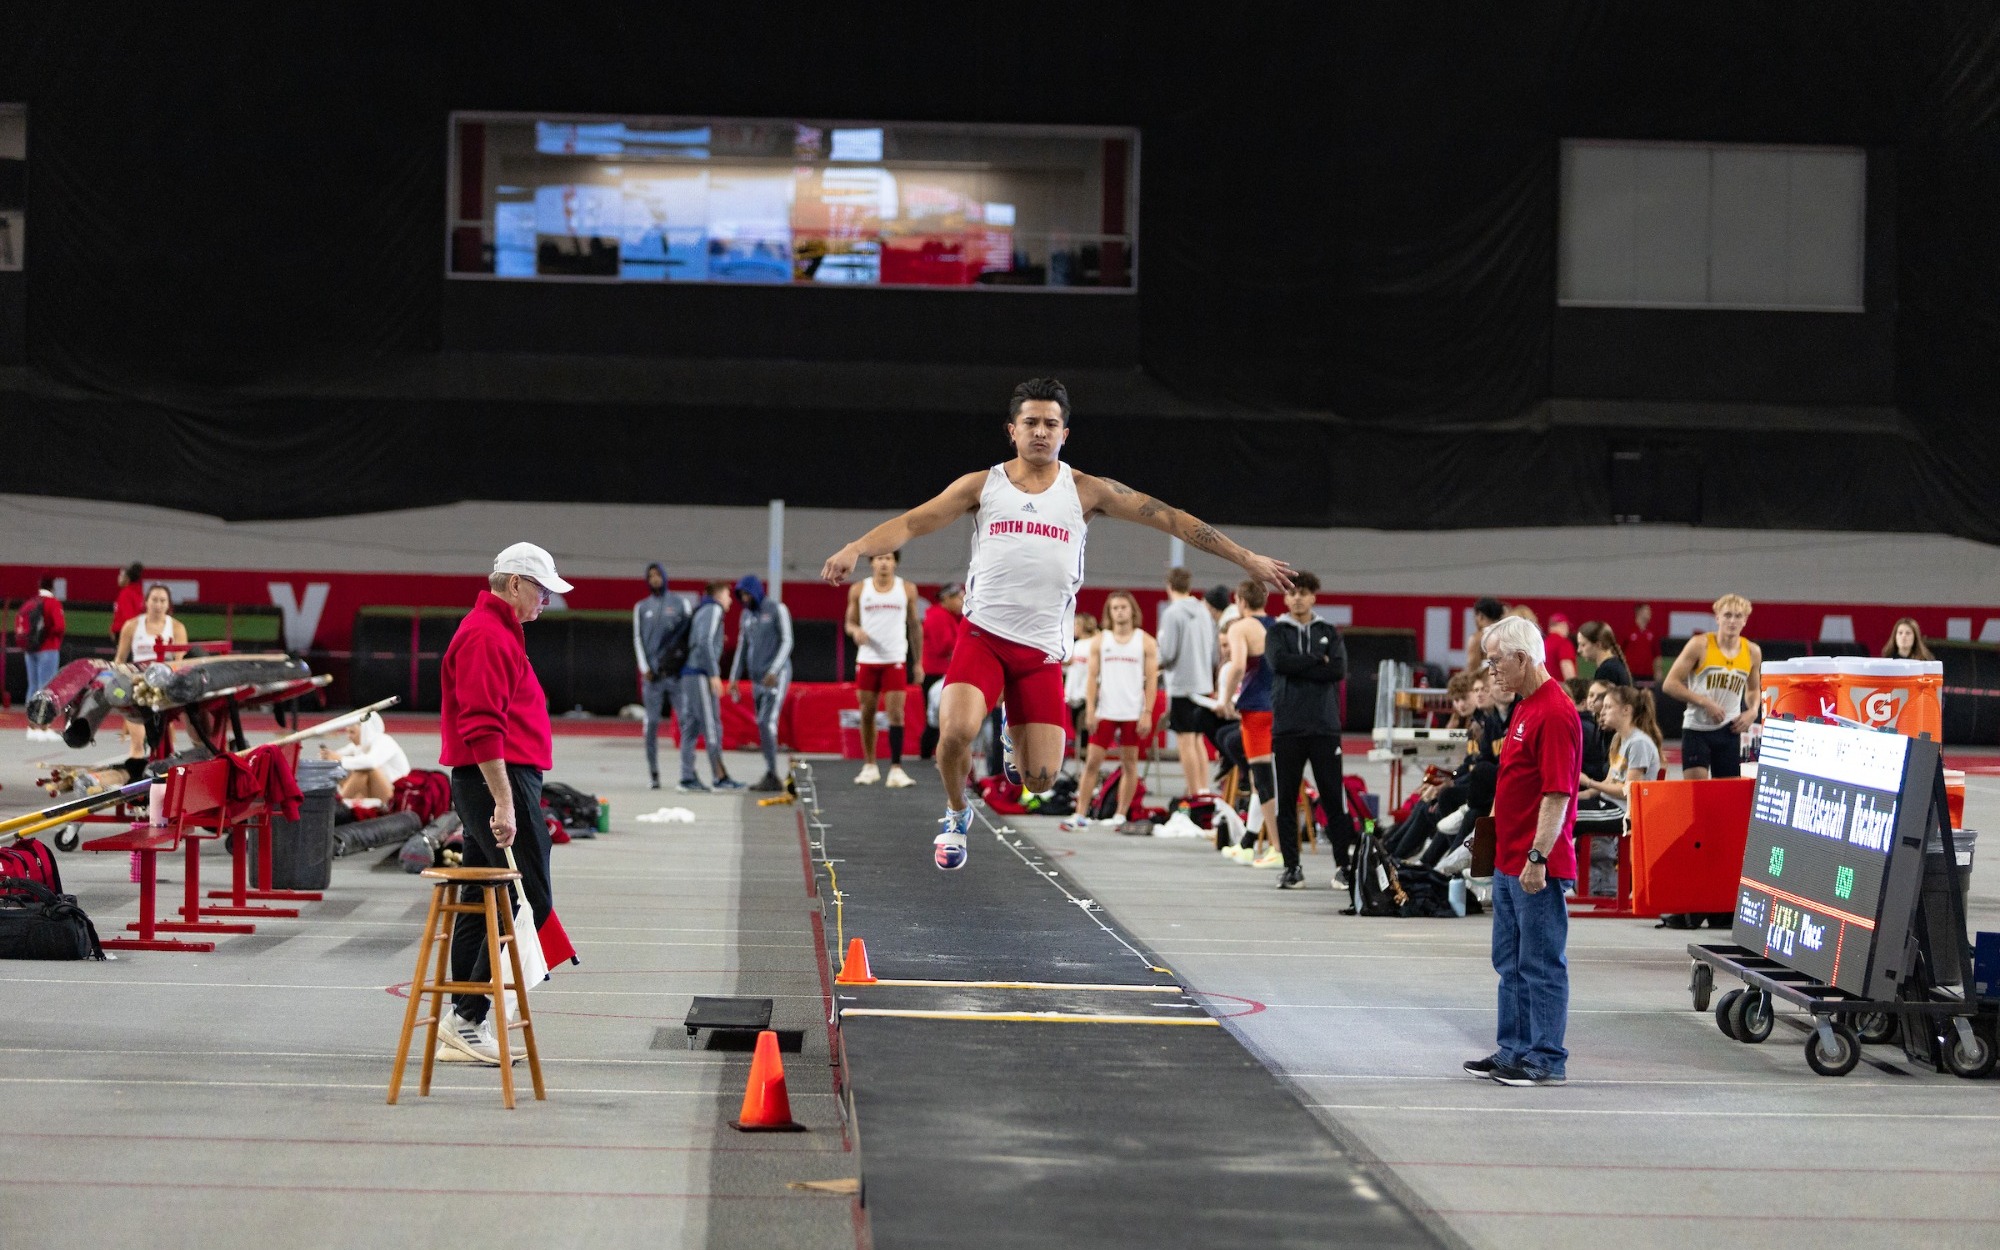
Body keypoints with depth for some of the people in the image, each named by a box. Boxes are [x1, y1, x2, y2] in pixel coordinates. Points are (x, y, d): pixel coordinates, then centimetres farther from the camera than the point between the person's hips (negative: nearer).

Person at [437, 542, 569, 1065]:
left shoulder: (495, 630, 21)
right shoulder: (487, 635, -14)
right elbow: (483, 728, -23)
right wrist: (504, 803, -25)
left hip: (484, 783, 11)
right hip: (501, 780, -11)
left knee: (481, 904, 12)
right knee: (530, 899, -11)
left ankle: (465, 1023, 15)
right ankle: (468, 1018, -11)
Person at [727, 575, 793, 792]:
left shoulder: (777, 610, -8)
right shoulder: (746, 616, 14)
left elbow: (787, 642, -14)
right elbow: (742, 649, 17)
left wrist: (774, 671, -25)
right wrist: (733, 679, 9)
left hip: (777, 676, -8)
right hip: (758, 680, 8)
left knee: (766, 724, -18)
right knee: (765, 728, 6)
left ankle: (771, 776, -18)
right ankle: (771, 779, 9)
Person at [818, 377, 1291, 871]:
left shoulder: (1085, 491, 4)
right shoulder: (982, 485, 5)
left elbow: (1169, 518, 4)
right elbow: (912, 523, 1)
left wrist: (1246, 558, 3)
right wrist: (856, 548, -17)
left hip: (1042, 650, 1)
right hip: (982, 635, -1)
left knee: (1040, 779, -6)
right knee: (955, 731, -27)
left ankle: (1016, 734, 32)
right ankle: (956, 815, 5)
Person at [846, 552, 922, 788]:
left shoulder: (907, 590, 4)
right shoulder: (859, 590, 5)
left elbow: (914, 626, 10)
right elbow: (850, 622, 10)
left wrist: (919, 662, 8)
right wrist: (856, 630, -15)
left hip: (895, 660, -1)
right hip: (867, 660, 1)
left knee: (896, 714, -9)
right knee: (867, 714, 6)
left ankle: (896, 769, -10)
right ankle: (870, 766, 17)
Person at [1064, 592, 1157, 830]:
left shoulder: (1145, 642, 3)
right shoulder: (1100, 640, 8)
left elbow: (1151, 680, 1)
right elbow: (1092, 677, 5)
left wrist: (1147, 713, -8)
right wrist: (1090, 710, -4)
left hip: (1133, 714, -1)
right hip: (1105, 712, 1)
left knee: (1129, 763, 3)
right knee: (1092, 762, -3)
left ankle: (1121, 815, 10)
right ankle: (1080, 814, -3)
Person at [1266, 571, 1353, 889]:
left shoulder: (1329, 634, 12)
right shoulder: (1277, 633, 10)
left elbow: (1339, 669, -5)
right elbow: (1278, 661, -11)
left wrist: (1299, 666, -9)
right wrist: (1317, 662, -7)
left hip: (1325, 728, 0)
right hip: (1287, 728, 0)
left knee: (1334, 798, -2)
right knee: (1286, 799, 2)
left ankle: (1345, 863, 3)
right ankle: (1291, 866, 9)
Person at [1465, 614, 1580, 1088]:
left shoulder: (1554, 714, -18)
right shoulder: (1525, 707, 14)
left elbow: (1558, 792, -22)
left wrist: (1538, 857, -24)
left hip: (1536, 867, -10)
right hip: (1509, 862, 10)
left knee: (1542, 964, -3)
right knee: (1510, 962, 16)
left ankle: (1544, 1059, 2)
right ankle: (1513, 1050, 23)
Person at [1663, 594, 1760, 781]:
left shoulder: (1752, 652, 5)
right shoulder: (1700, 645, -8)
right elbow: (1671, 683, -9)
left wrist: (1752, 711, 2)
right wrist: (1705, 702, -18)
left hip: (1729, 730, 4)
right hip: (1697, 728, -4)